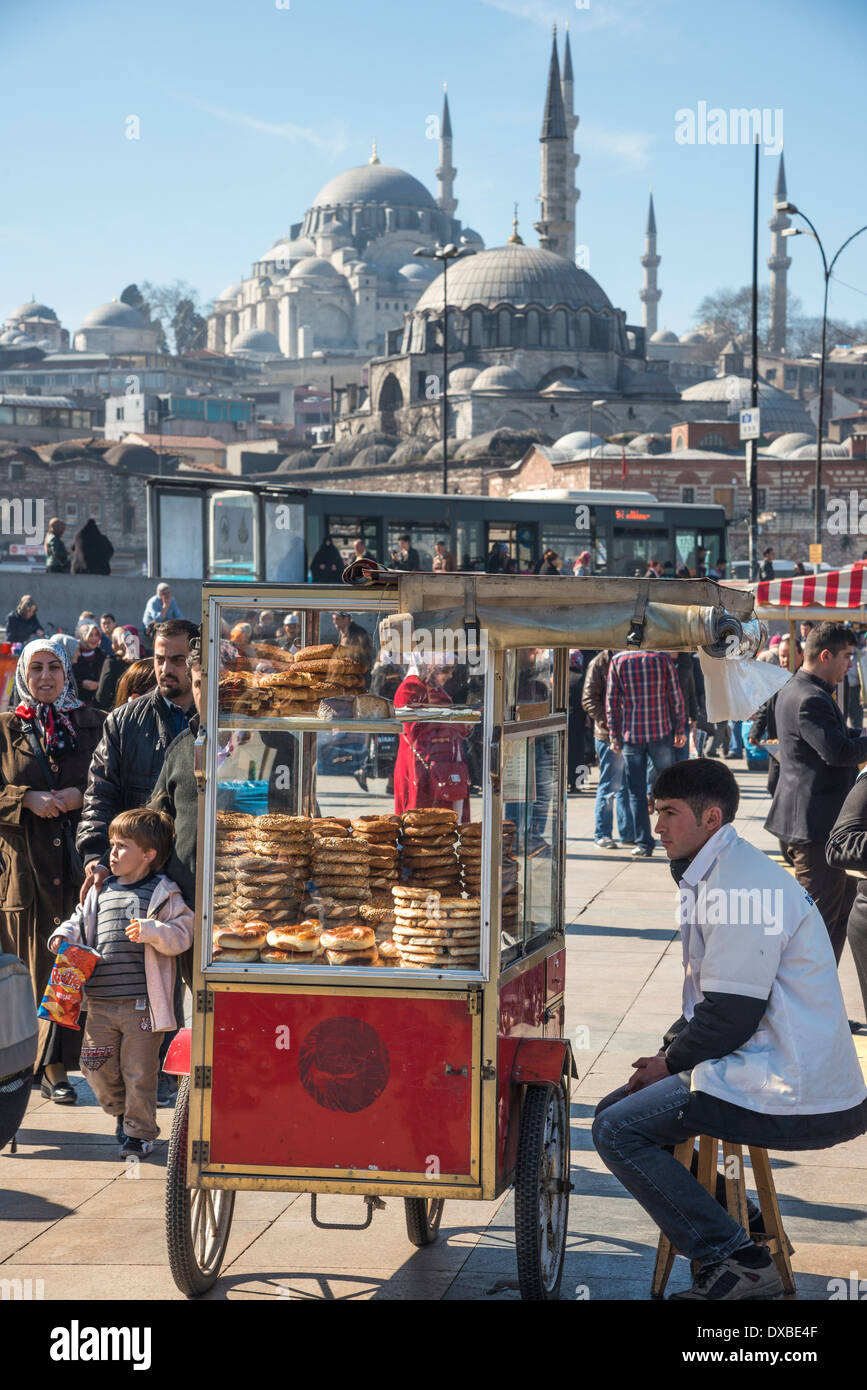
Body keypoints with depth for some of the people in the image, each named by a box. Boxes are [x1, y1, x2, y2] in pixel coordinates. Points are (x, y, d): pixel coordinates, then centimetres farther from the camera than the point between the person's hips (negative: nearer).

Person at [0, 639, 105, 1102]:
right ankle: (52, 1063, 6)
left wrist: (80, 796, -8)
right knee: (37, 965, -1)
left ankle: (54, 1065, 3)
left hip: (79, 861, 0)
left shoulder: (94, 724, 11)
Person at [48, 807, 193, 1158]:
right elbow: (81, 920, 21)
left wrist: (152, 931, -25)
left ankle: (139, 1132, 17)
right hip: (100, 1003, 5)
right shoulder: (100, 891, 12)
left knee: (138, 1070, 1)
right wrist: (63, 936, 1)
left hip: (141, 1001, -5)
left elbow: (182, 935, -9)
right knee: (96, 1064, 8)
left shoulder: (162, 894, -4)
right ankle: (121, 1110, 34)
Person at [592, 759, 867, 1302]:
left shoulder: (741, 884, -18)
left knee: (618, 1130, -11)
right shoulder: (718, 873, 15)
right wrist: (669, 1049, 9)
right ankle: (742, 1227, 18)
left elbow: (732, 1015, -20)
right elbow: (711, 997, 23)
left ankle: (734, 1260, -10)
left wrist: (672, 1062, -5)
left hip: (793, 1102, -10)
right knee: (621, 1106, 18)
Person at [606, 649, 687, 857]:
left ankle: (643, 844, 3)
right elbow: (675, 696, -1)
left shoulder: (618, 660, 0)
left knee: (637, 791, 5)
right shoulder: (663, 657, -1)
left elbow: (611, 701, 0)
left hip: (631, 735, 0)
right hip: (661, 733, 0)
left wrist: (614, 736, 6)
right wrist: (680, 729, 7)